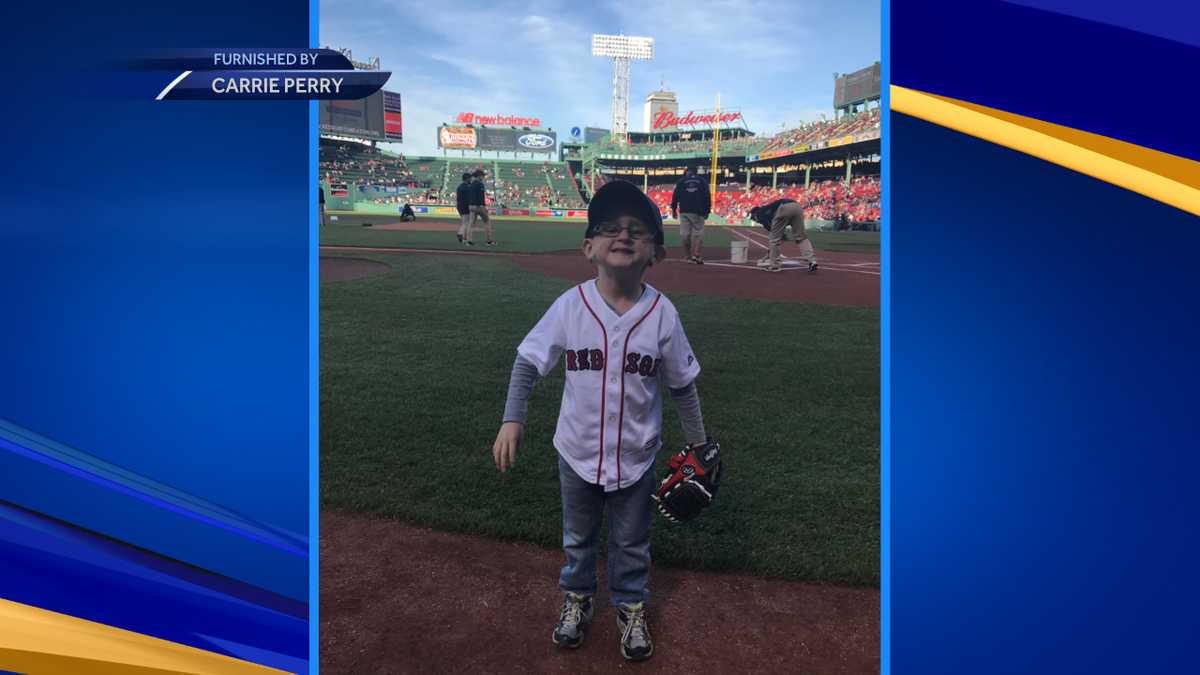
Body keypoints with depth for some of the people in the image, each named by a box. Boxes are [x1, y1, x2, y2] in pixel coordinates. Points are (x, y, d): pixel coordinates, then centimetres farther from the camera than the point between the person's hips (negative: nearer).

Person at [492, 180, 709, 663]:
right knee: (578, 537, 25)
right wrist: (512, 420, -14)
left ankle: (631, 608, 45)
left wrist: (696, 444, 3)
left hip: (636, 457, -1)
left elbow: (683, 386, -4)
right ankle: (577, 599, 50)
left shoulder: (662, 313, -16)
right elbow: (528, 362, -7)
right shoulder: (570, 306, -16)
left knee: (631, 543, 20)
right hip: (577, 453, 1)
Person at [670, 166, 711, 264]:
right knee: (698, 233, -2)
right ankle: (696, 255, -18)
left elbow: (675, 196, 4)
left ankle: (689, 256, 10)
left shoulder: (681, 181, 8)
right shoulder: (702, 182, 9)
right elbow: (707, 197, 5)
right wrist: (707, 211, 8)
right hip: (698, 212, -1)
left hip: (684, 212, 1)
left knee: (685, 234, 6)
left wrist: (674, 209, 10)